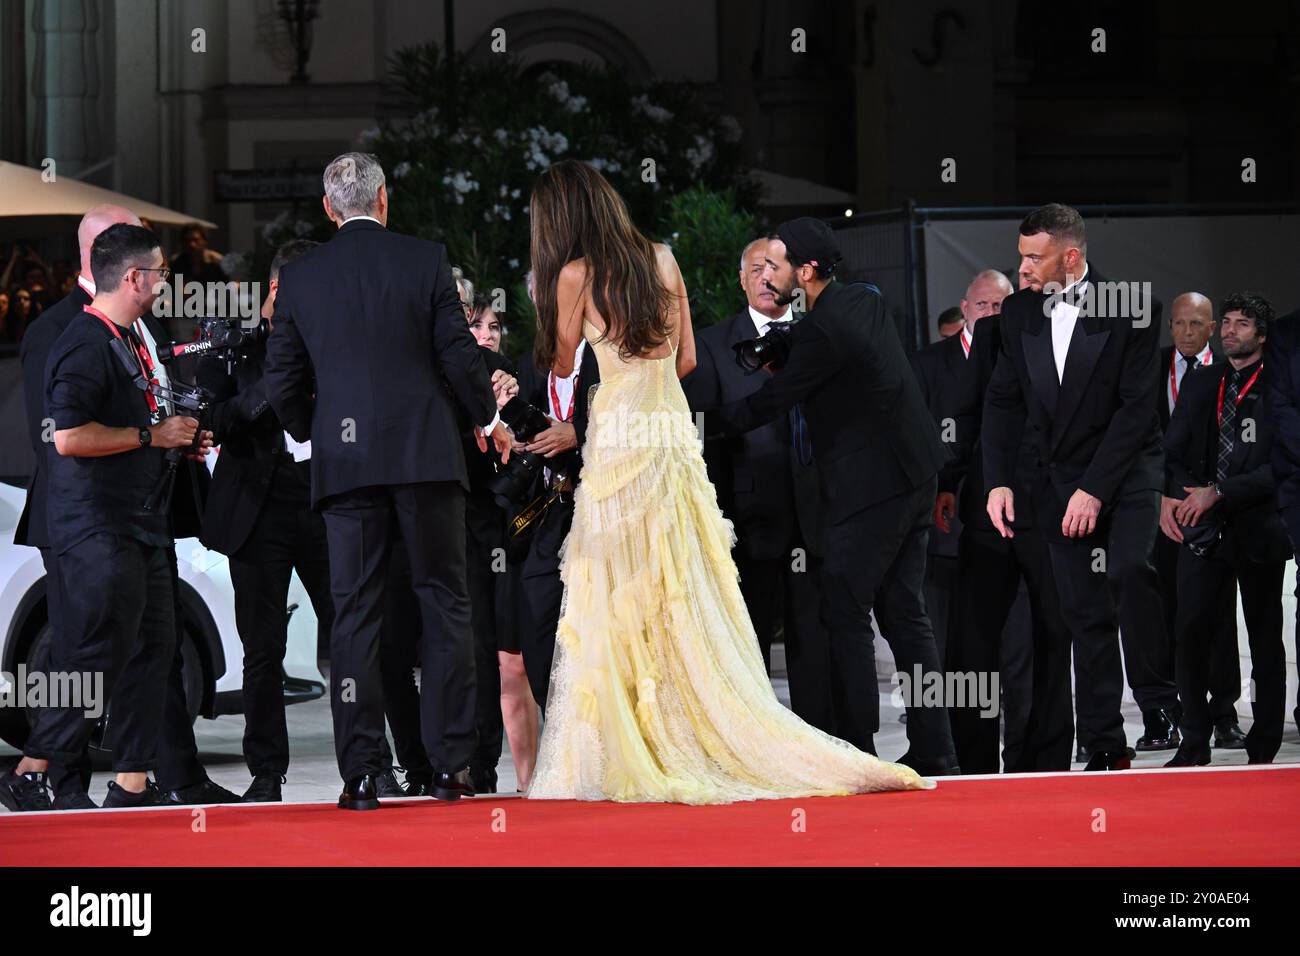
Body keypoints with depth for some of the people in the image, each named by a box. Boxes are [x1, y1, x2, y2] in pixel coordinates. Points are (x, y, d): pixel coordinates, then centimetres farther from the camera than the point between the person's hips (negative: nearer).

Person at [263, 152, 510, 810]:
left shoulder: (300, 276, 4)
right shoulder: (425, 260, 0)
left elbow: (282, 383, 6)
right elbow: (458, 355, -1)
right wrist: (488, 417, 16)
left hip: (345, 460, 1)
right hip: (426, 453, -1)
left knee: (355, 614, 2)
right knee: (445, 604, 5)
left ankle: (360, 774, -2)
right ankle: (451, 766, 2)